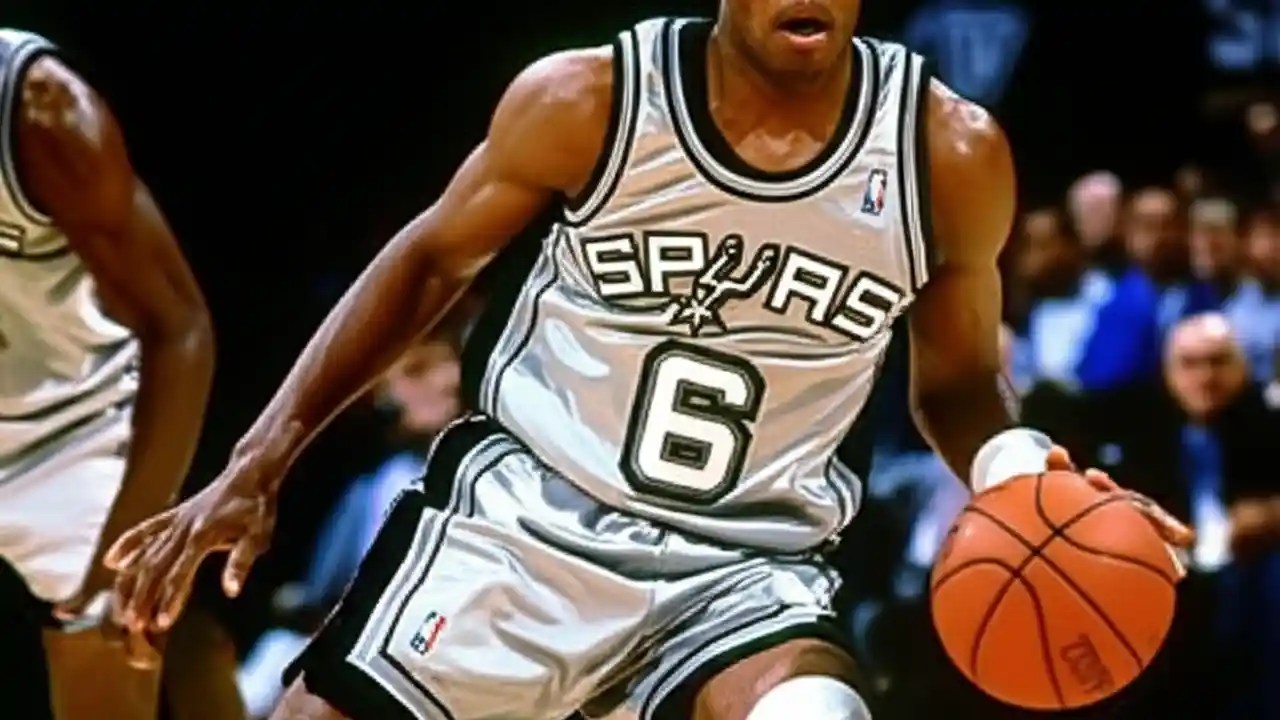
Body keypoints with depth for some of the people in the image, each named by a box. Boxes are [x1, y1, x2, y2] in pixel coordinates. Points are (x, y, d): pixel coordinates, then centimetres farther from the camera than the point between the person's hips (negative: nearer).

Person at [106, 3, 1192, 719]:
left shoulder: (950, 157, -9)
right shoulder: (586, 101, -11)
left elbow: (957, 379, 9)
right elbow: (433, 260, 7)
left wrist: (1015, 469, -15)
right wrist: (257, 464, 3)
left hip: (745, 572, 0)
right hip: (523, 513, 1)